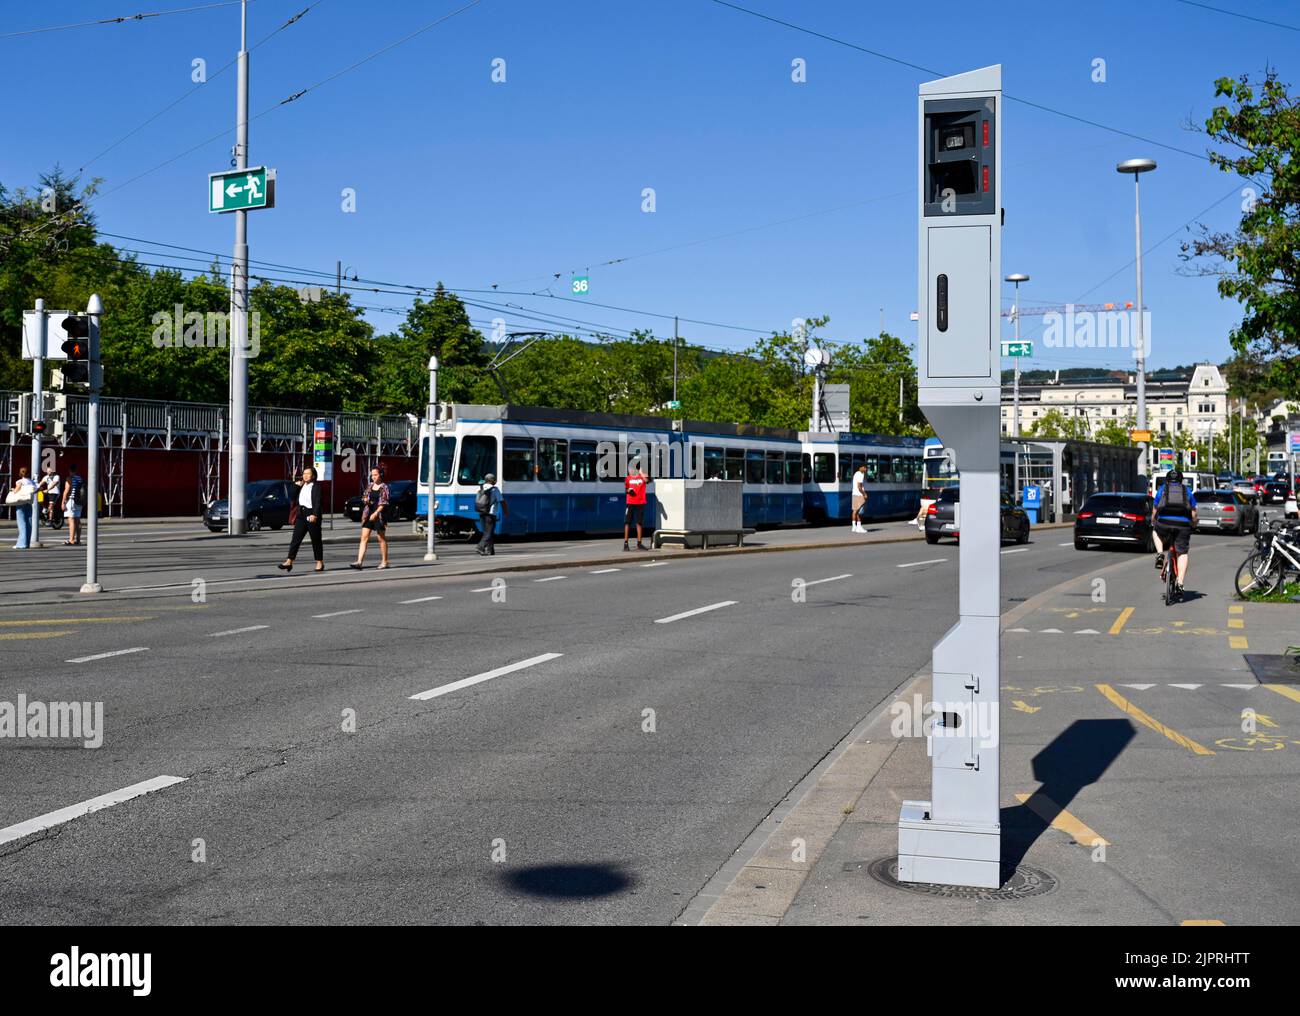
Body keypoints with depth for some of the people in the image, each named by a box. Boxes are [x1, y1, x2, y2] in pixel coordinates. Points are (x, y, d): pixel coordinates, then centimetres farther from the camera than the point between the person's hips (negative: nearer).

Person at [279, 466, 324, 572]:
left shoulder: (316, 487, -6)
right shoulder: (302, 486, 14)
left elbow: (317, 502, -14)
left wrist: (314, 515, -25)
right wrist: (297, 486, 5)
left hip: (311, 515, -6)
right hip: (301, 515, 6)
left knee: (315, 540, 3)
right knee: (296, 539, -1)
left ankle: (320, 563, 13)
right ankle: (289, 562, -5)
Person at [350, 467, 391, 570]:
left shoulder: (384, 487, -5)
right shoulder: (370, 486, 12)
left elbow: (383, 503, -11)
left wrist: (376, 513, -20)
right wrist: (366, 501, -2)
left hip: (378, 515, -5)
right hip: (368, 515, 5)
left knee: (381, 538, 5)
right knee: (364, 537, -4)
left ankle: (384, 561, 15)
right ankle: (359, 562, -10)